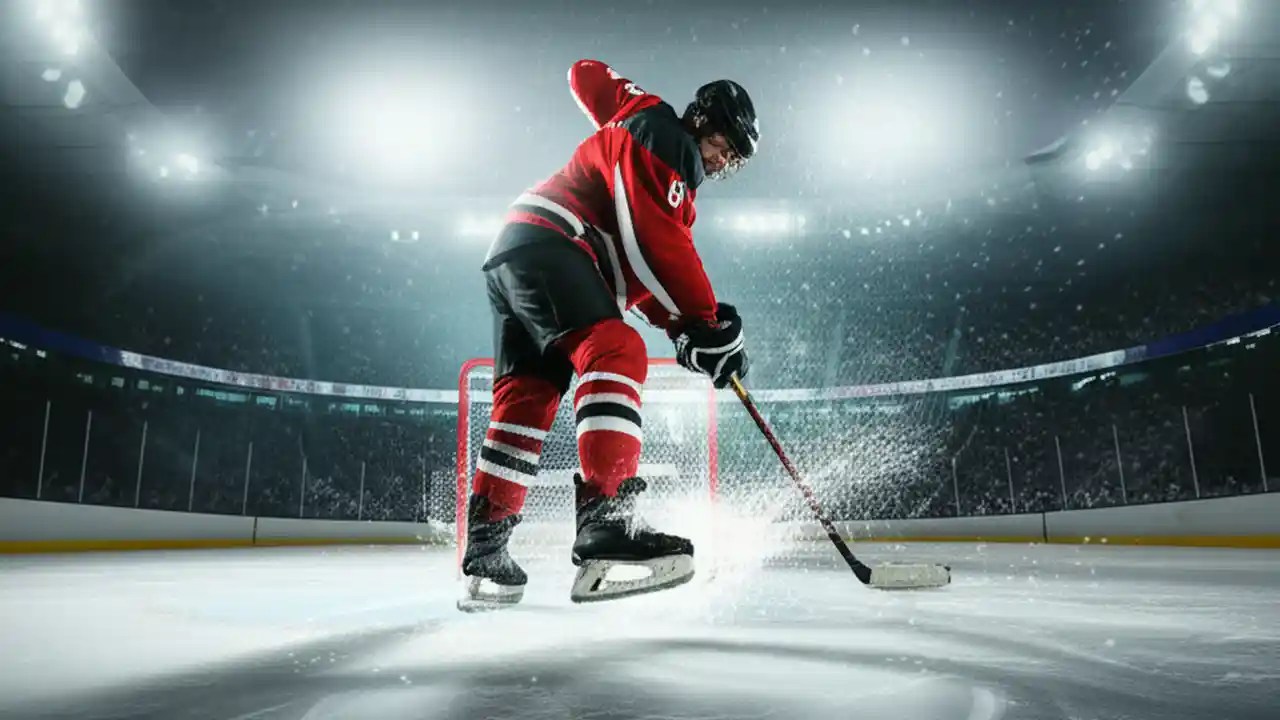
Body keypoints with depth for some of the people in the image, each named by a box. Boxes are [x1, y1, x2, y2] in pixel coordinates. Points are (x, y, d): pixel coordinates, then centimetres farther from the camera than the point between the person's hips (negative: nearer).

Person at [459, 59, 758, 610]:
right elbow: (660, 244, -14)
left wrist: (685, 328, 4)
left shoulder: (670, 186, 28)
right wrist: (707, 323, -12)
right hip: (546, 245, -11)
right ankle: (606, 522, -38)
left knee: (527, 396, 8)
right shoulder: (665, 140, -3)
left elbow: (644, 271, 20)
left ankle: (484, 551, 11)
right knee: (616, 352, -24)